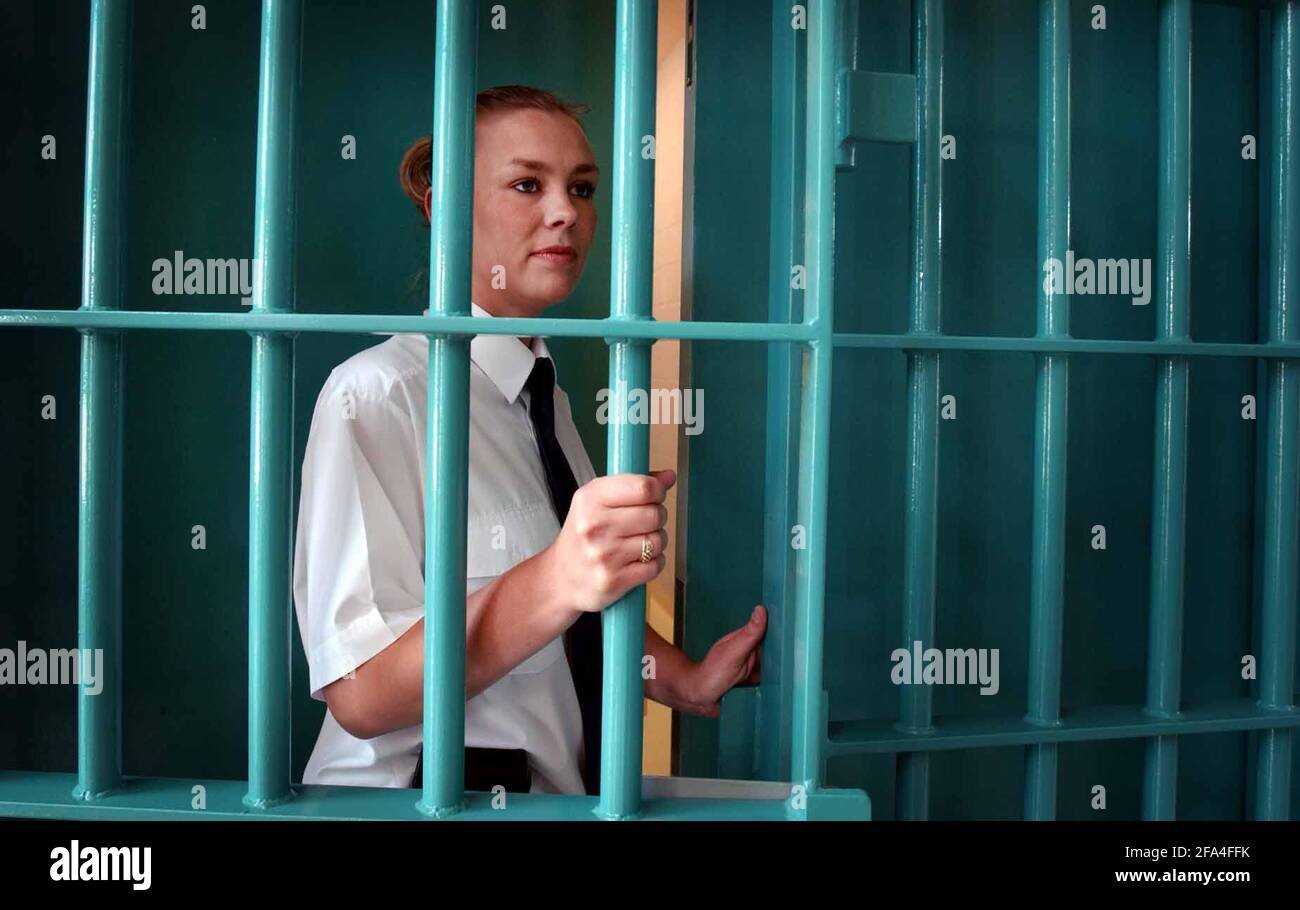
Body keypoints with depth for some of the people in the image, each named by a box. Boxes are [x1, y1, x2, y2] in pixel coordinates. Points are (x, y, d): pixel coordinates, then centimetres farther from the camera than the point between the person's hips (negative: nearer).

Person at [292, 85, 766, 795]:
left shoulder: (546, 396, 12)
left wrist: (688, 683, 0)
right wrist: (557, 582, -34)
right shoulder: (378, 391, -15)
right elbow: (361, 694, -22)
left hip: (562, 787, 7)